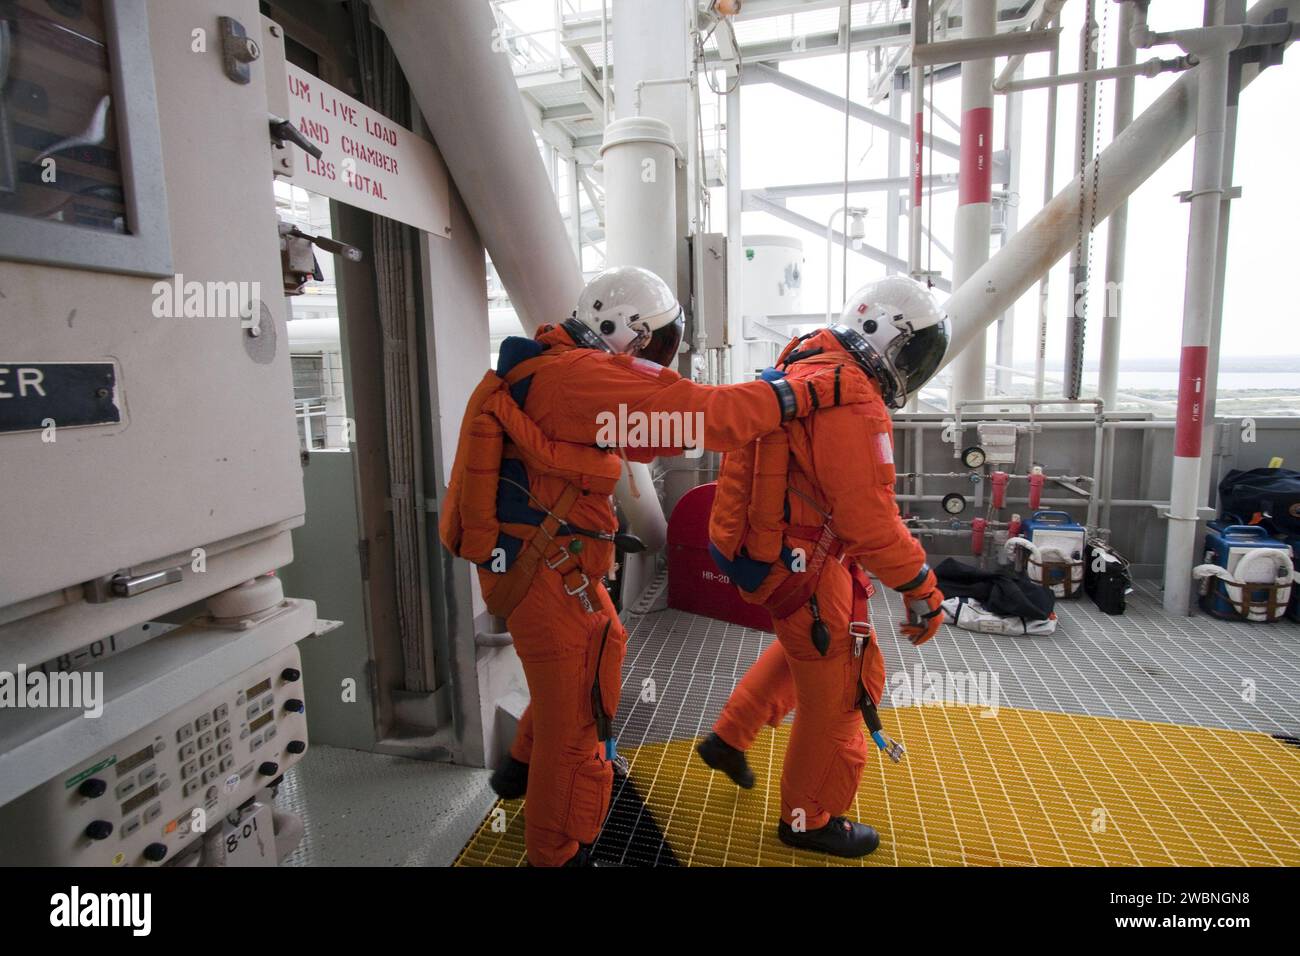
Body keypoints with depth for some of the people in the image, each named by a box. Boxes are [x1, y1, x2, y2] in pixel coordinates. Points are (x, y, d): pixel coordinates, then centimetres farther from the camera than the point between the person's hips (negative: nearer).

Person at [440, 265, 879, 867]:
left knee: (597, 652, 29)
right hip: (546, 574, -10)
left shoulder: (550, 368, 10)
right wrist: (810, 392, -16)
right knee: (577, 719, 5)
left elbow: (640, 434, 16)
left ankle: (524, 766, 47)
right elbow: (702, 413, -26)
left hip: (522, 562, 10)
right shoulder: (582, 376, -21)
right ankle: (559, 854, 27)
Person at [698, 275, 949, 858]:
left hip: (766, 550, 10)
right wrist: (921, 587, -15)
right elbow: (869, 515, -26)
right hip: (803, 569, -10)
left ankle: (729, 737, 41)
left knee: (810, 646, 32)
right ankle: (810, 820, 31)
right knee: (838, 690, 9)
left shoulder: (806, 368, 9)